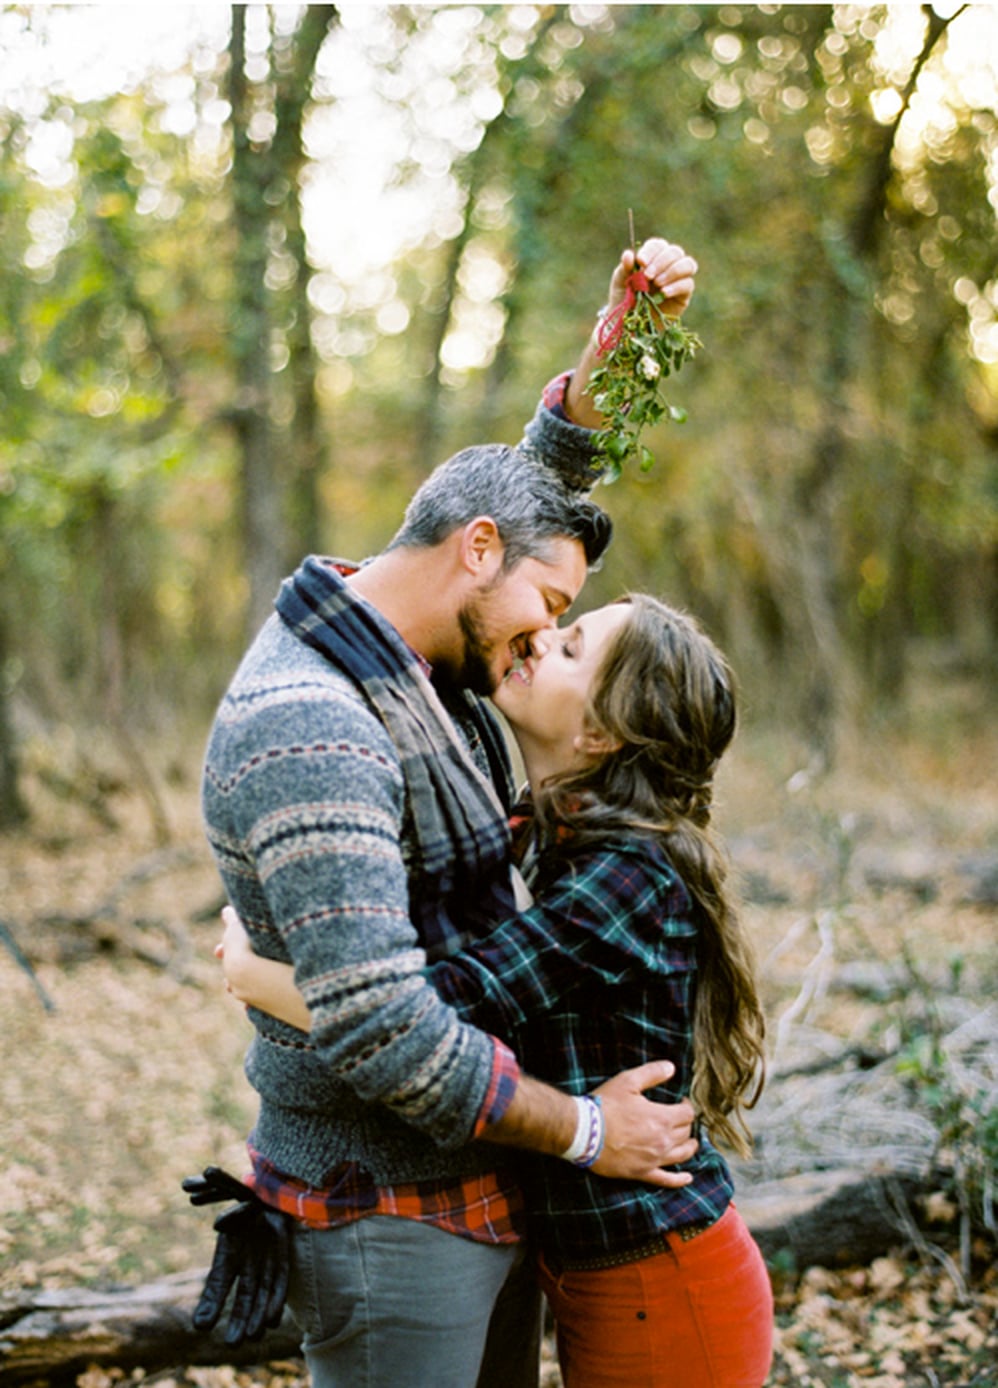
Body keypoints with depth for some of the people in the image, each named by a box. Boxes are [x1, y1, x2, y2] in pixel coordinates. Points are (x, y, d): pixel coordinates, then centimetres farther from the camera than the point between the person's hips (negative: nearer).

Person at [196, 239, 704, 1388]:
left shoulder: (404, 658, 6)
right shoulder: (304, 731, -25)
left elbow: (532, 483, 19)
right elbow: (380, 1029, -30)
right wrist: (584, 1130, -19)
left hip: (477, 1192, 10)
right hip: (389, 1216, -10)